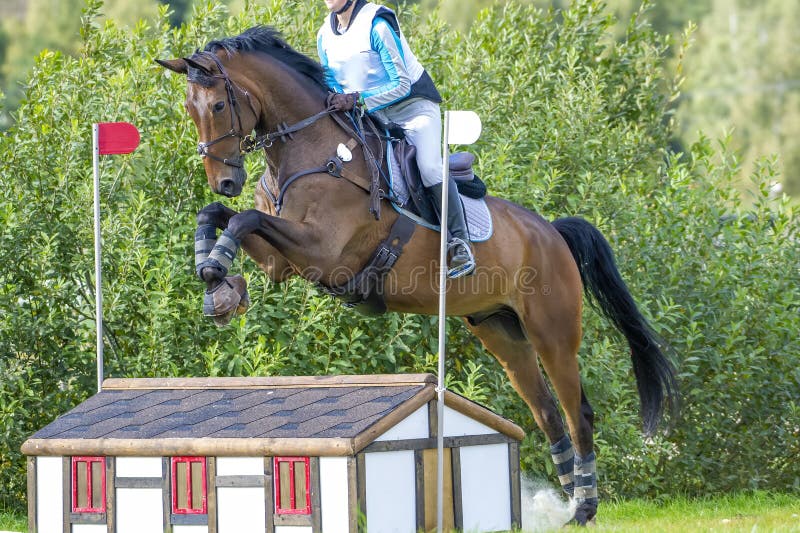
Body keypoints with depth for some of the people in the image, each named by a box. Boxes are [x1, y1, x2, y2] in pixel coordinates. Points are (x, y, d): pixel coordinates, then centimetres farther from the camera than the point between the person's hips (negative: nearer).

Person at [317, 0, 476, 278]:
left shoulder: (377, 25, -22)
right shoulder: (325, 35, 0)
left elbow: (401, 85, -24)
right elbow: (331, 86, 9)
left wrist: (357, 99, -34)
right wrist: (335, 103, -15)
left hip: (414, 107, -7)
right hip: (372, 117, 7)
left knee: (429, 167, -27)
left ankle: (460, 242, -22)